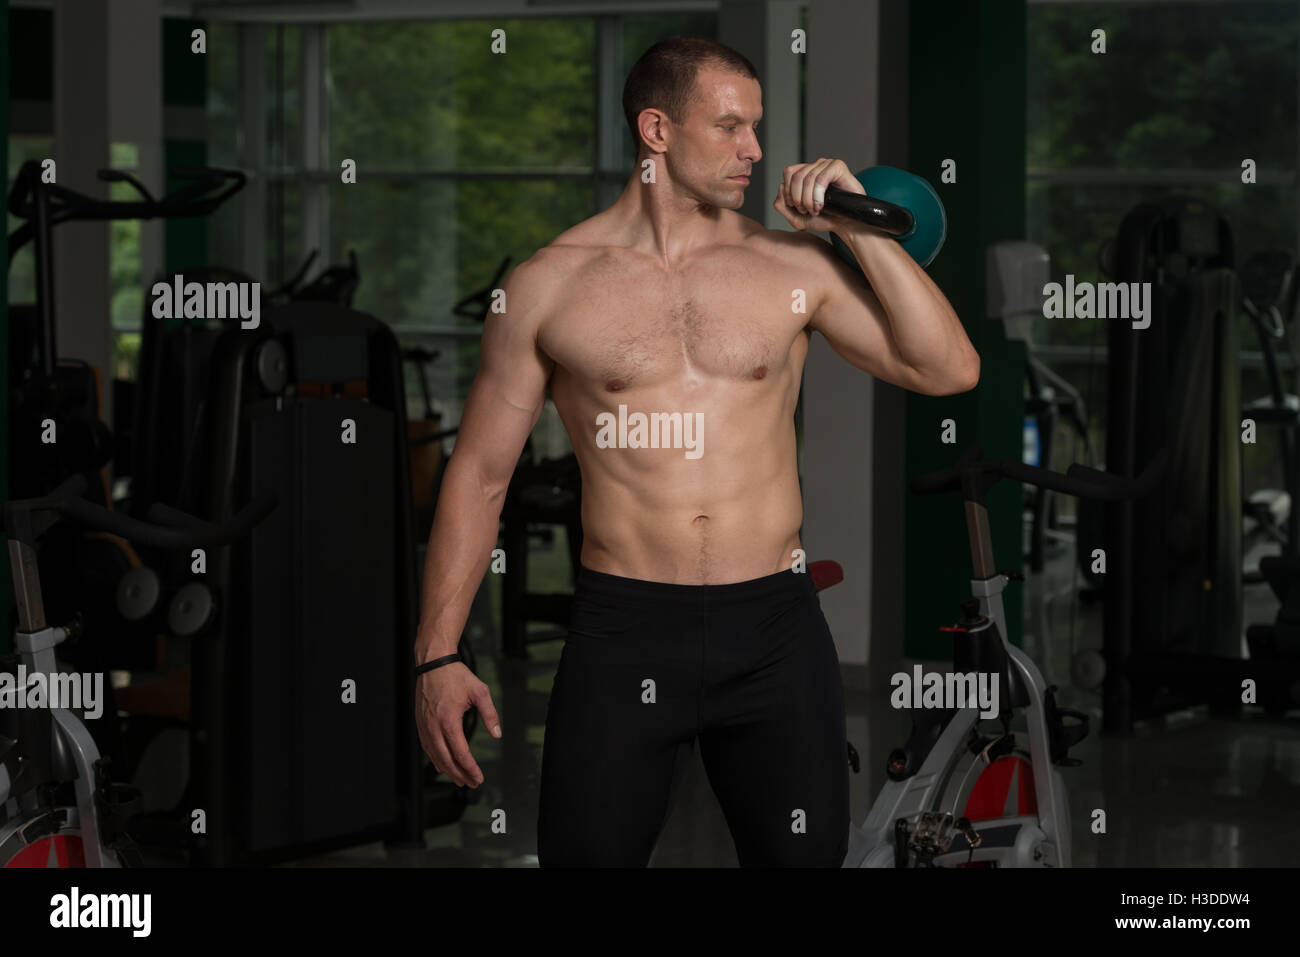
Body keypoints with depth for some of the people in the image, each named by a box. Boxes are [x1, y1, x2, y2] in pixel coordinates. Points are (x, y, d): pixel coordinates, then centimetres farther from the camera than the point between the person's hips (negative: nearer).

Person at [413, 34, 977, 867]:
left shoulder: (794, 267, 4)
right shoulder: (549, 286, 2)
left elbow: (950, 370, -1)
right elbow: (479, 474, 5)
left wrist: (859, 228, -6)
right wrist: (438, 656, -1)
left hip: (775, 630, 2)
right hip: (623, 633, -1)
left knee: (806, 855, 7)